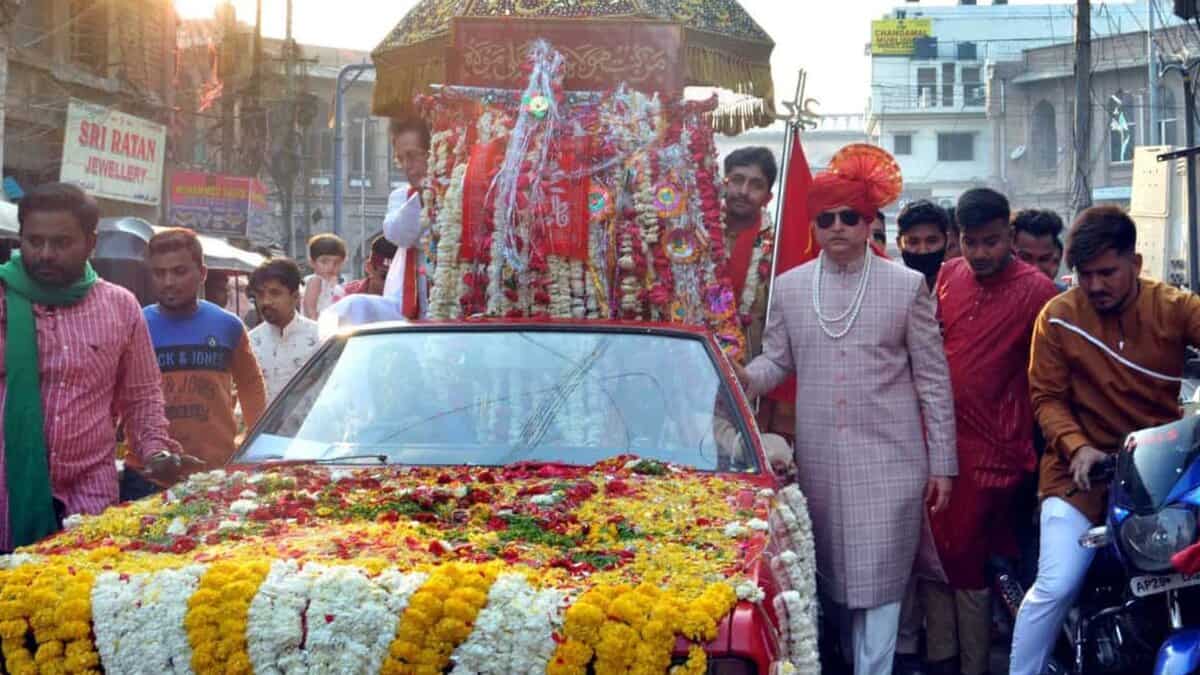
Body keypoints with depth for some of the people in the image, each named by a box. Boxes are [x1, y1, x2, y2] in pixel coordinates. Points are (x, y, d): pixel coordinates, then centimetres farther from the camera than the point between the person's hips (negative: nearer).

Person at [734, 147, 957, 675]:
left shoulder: (907, 285, 0)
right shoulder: (789, 286, 7)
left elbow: (932, 378, 1)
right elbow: (777, 360, 11)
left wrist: (942, 462, 0)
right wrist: (743, 378, -12)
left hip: (888, 461, -3)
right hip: (819, 460, 3)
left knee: (878, 582, -5)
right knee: (833, 579, 11)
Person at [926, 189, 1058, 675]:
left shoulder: (1036, 290, -9)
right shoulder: (948, 275, 7)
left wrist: (1029, 444, -6)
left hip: (991, 448, -5)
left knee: (968, 560, 1)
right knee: (932, 551, 11)